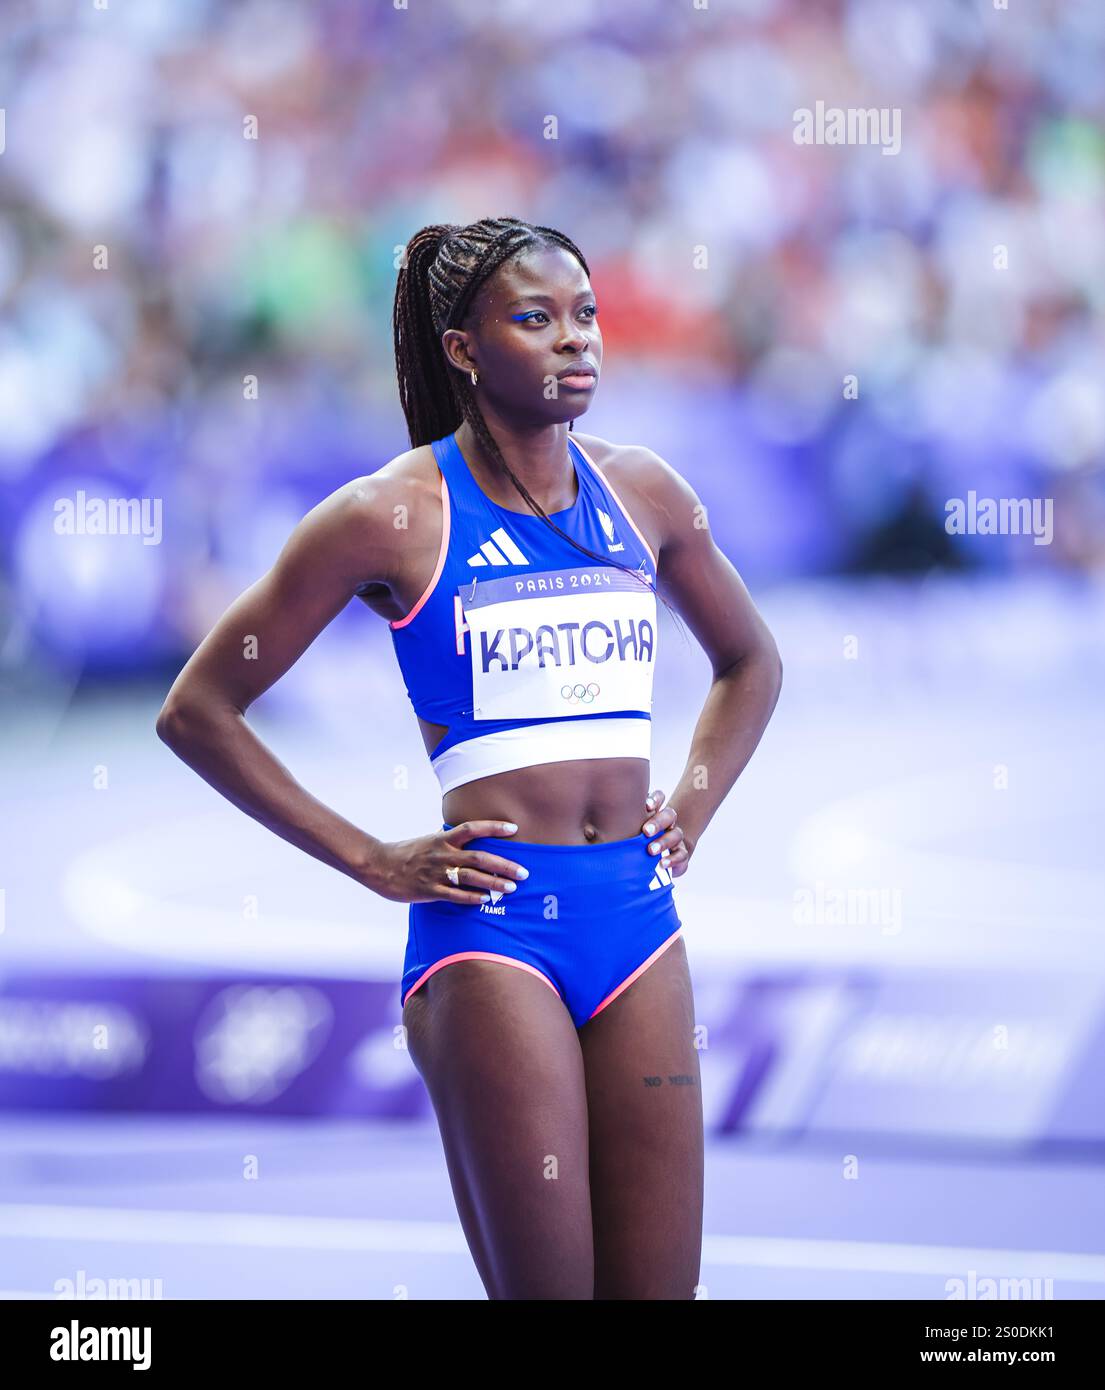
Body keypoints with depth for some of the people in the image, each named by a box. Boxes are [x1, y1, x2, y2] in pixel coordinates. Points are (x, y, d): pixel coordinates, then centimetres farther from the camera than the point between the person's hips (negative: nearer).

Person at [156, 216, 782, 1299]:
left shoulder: (640, 492, 10)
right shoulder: (394, 514, -4)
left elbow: (750, 661, 29)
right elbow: (197, 709, -1)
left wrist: (691, 812, 14)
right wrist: (372, 862, -4)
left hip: (637, 919, 5)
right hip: (490, 924, -5)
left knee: (659, 1288, 2)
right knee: (545, 1288, -6)